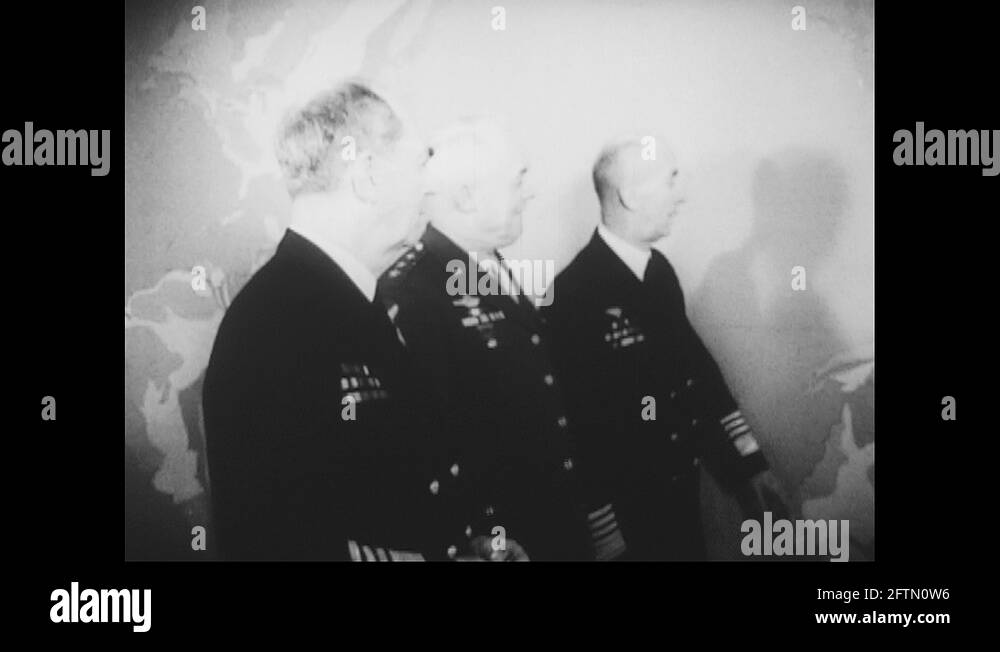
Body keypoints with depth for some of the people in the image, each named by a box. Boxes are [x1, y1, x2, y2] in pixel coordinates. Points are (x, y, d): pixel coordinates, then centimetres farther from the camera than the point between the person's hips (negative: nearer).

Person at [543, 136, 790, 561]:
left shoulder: (660, 271, 4)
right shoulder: (576, 292, -22)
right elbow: (577, 424, -21)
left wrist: (749, 461, 10)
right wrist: (606, 537, -17)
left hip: (681, 493, 8)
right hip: (626, 512, -7)